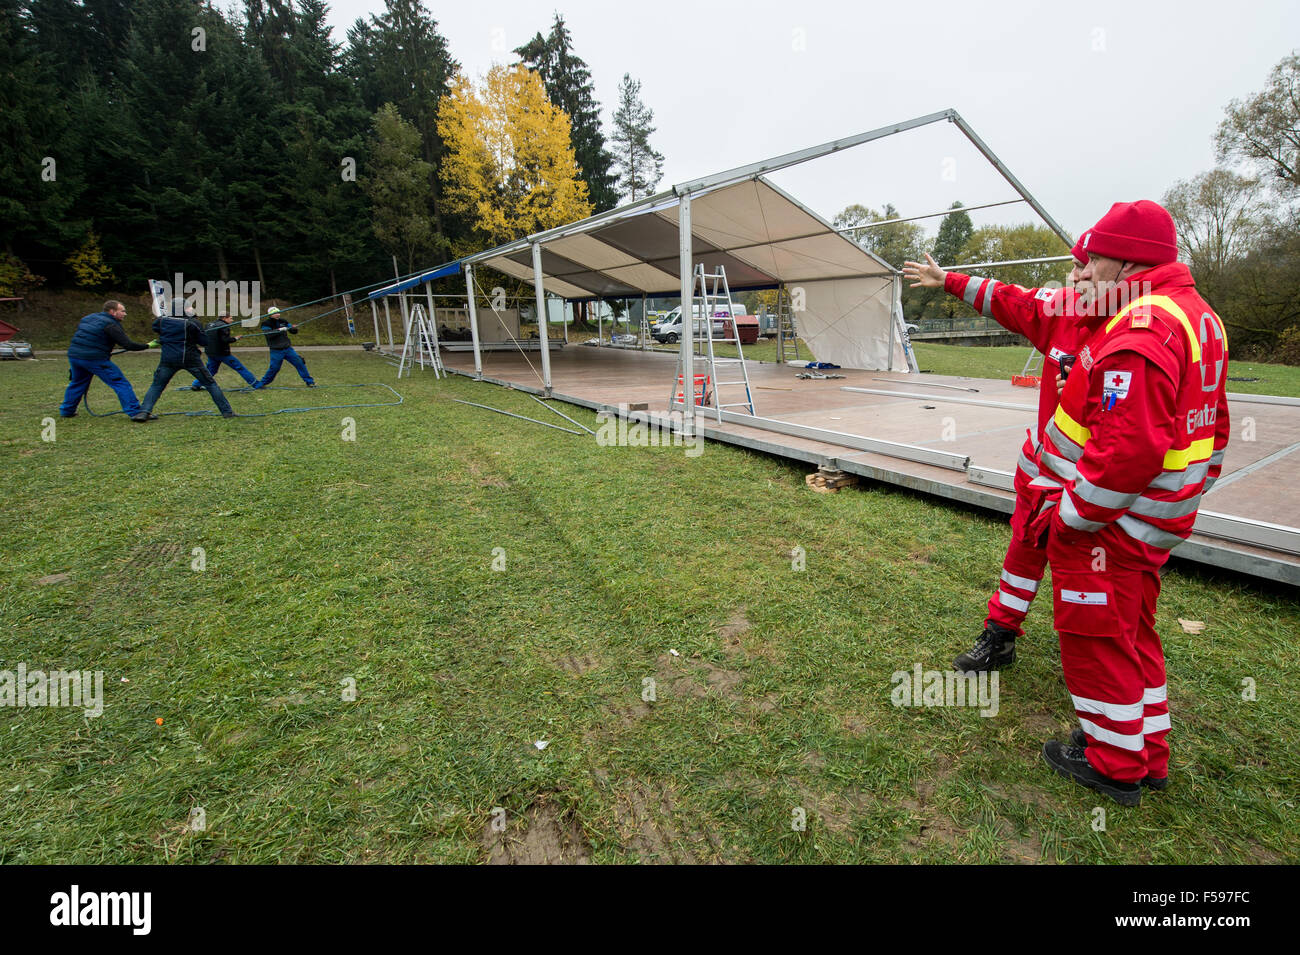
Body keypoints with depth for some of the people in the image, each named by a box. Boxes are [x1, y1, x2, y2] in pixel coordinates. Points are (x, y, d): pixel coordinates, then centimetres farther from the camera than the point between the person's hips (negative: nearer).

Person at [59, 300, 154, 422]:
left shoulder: (88, 318, 18)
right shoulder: (111, 325, -8)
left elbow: (77, 337, 25)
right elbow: (128, 344, -16)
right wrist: (147, 346, -7)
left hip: (73, 355, 8)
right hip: (94, 358, -8)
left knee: (77, 383, 27)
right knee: (120, 383, -6)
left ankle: (66, 411, 35)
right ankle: (134, 412, -13)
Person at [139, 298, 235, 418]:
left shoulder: (161, 321, 2)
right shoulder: (191, 323, -9)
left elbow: (155, 327, 24)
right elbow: (204, 340, -4)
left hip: (168, 360, 3)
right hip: (190, 359, -3)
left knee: (156, 386, 15)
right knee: (210, 384, 5)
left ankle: (145, 411, 2)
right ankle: (226, 411, 2)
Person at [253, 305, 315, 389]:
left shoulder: (282, 321, 6)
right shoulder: (266, 324, -5)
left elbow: (294, 332, 6)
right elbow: (269, 334, -22)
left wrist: (294, 328, -17)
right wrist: (279, 330, -32)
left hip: (288, 348, 4)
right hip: (276, 351, -4)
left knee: (300, 363, -3)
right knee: (274, 368, -4)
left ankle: (309, 382, 5)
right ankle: (261, 384, 15)